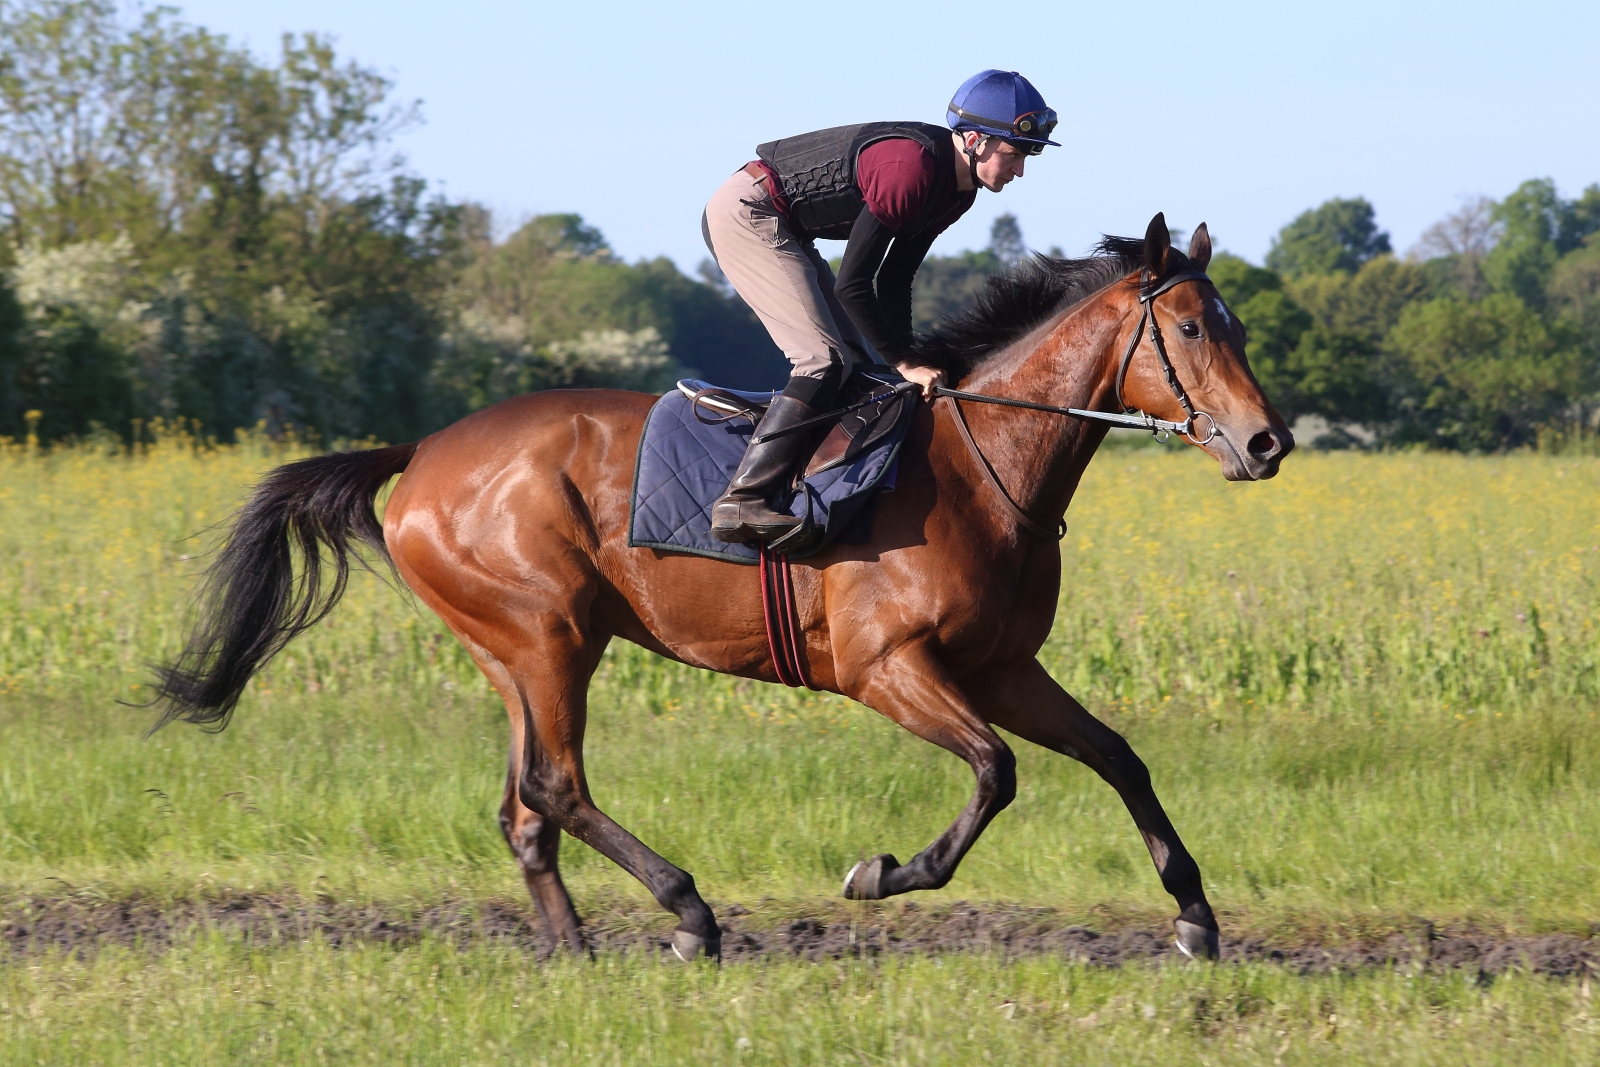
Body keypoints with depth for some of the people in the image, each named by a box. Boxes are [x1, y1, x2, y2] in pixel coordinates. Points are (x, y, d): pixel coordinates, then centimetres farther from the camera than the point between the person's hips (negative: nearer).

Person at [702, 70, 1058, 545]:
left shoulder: (958, 191, 1)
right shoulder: (911, 169, -28)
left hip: (784, 232, 11)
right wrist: (904, 363, -20)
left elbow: (894, 280, 7)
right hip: (746, 215, -11)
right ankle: (741, 499, -26)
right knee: (827, 360, -20)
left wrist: (904, 357, -2)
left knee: (857, 363, 8)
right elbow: (853, 284, -26)